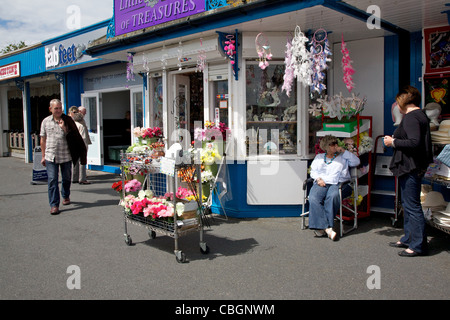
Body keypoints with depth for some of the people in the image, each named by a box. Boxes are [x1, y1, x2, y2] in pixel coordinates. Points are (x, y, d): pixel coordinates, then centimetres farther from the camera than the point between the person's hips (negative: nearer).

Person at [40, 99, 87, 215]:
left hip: (66, 155, 0)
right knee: (52, 180, -6)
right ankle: (54, 205, -3)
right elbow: (43, 140, 12)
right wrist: (43, 156, 12)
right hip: (51, 156, 0)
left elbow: (73, 138, -1)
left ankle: (66, 196, 39)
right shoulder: (45, 122, 6)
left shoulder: (67, 121, 1)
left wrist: (64, 129, -17)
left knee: (66, 178, 13)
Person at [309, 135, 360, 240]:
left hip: (338, 184, -1)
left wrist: (344, 151, 8)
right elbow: (313, 171, 20)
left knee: (332, 196, -38)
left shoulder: (343, 156, 23)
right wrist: (318, 179, -1)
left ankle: (321, 227, -38)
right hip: (321, 184, 2)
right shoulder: (319, 157, 28)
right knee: (313, 198, -32)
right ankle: (327, 228, -40)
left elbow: (356, 162, 9)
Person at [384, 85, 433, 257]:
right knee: (407, 203, 19)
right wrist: (395, 140, 16)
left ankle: (419, 245, 3)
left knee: (412, 206, -5)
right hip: (413, 167, 11)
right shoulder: (420, 114, 15)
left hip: (410, 168, -11)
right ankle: (408, 239, 30)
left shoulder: (410, 117, -17)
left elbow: (414, 143, -27)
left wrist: (393, 142, -14)